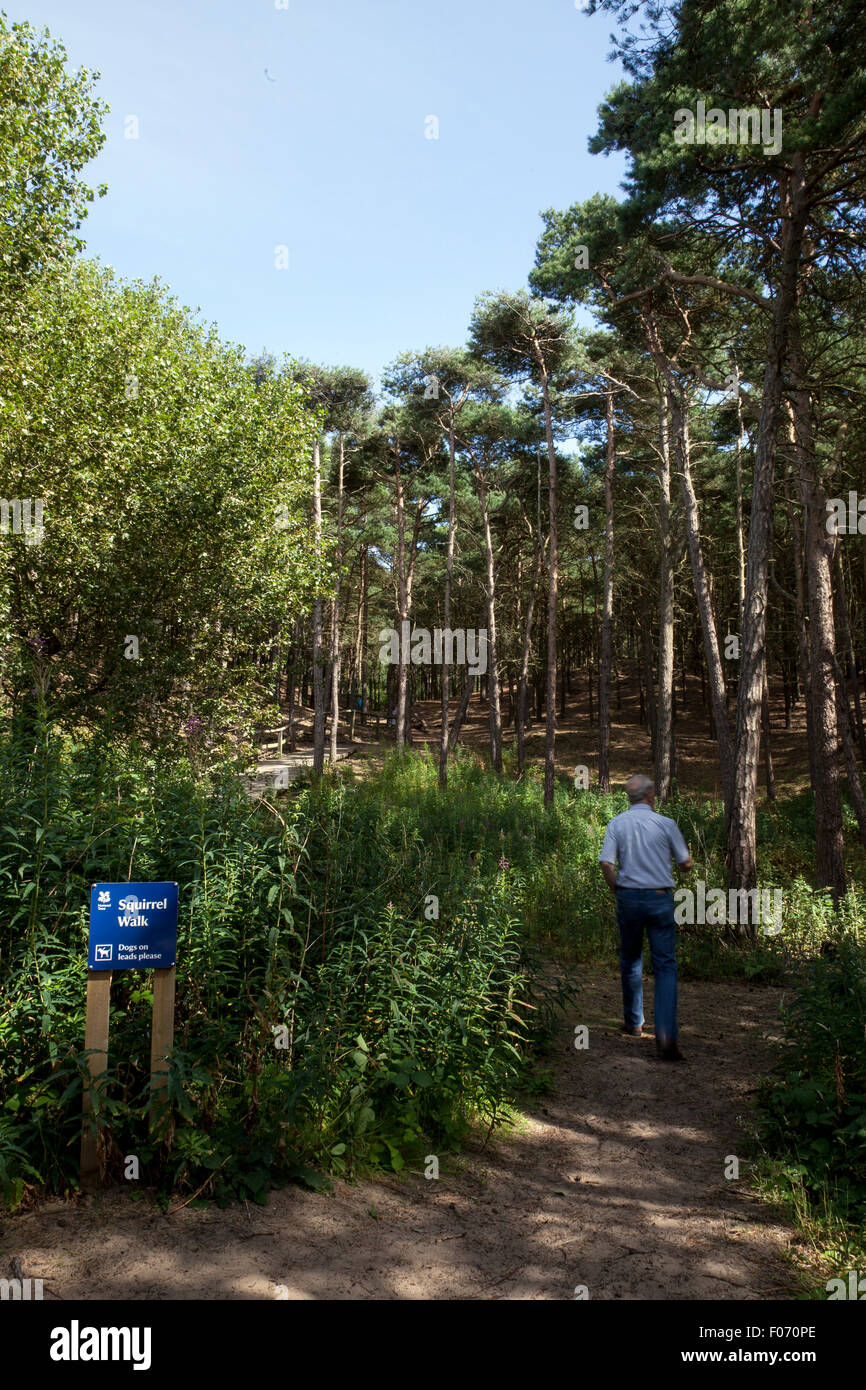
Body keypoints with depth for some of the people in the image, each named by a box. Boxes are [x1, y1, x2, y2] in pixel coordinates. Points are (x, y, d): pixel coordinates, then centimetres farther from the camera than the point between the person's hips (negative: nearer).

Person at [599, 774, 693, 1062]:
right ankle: (666, 1036, -13)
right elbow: (686, 863, 3)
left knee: (630, 961, 19)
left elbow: (606, 864, -9)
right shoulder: (666, 824, -3)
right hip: (660, 898, -2)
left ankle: (633, 1023, 30)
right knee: (665, 965, -1)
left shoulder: (616, 824, 0)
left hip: (629, 897, 2)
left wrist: (616, 890, 7)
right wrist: (684, 867, 26)